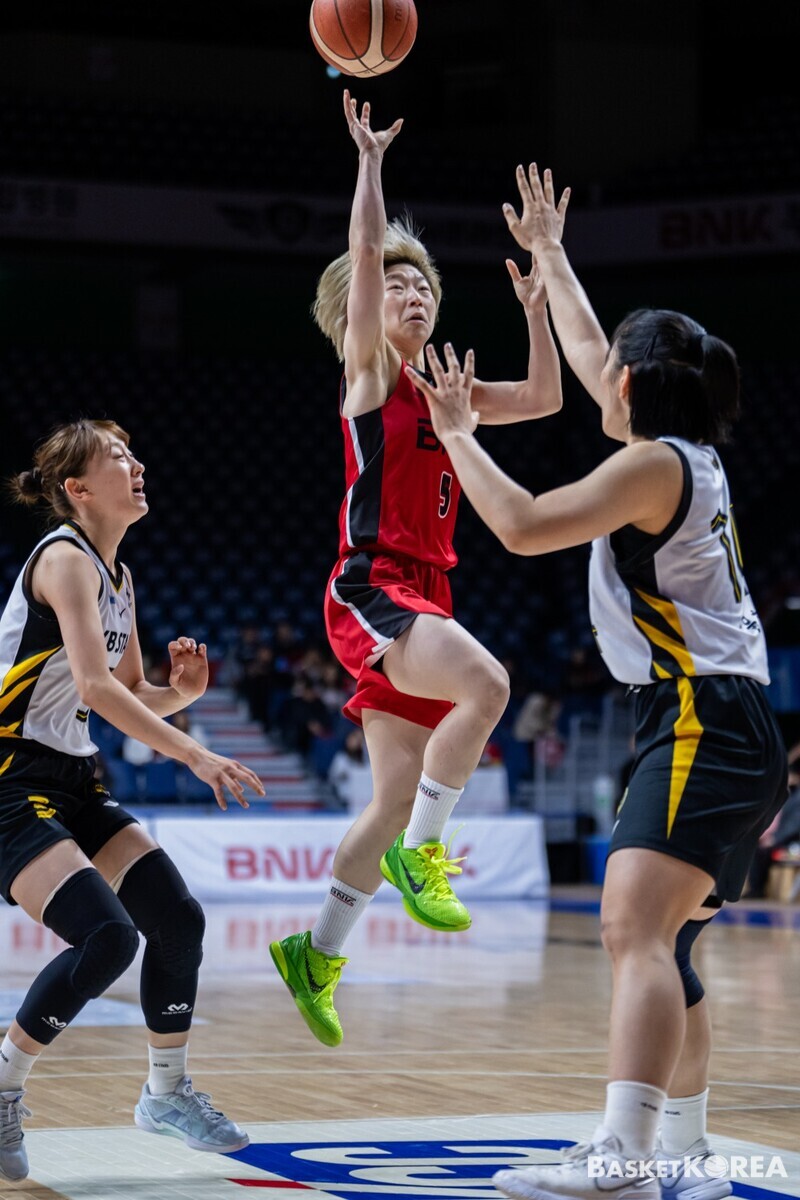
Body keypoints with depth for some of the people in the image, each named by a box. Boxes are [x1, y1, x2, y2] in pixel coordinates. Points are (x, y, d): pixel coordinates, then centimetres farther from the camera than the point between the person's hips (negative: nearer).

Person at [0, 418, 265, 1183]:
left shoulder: (118, 576, 13)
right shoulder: (65, 559, -15)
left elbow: (130, 695, 21)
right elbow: (94, 686, -28)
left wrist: (182, 690, -1)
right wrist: (194, 756, -29)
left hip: (73, 782, 9)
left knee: (178, 920, 5)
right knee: (106, 936, -22)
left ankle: (167, 1093, 22)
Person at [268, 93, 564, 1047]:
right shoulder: (368, 369, 2)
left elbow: (544, 398, 24)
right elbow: (365, 252, -10)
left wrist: (535, 310, 18)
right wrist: (370, 155, -9)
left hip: (424, 599, 7)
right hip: (371, 588, -7)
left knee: (397, 798, 5)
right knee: (485, 683, -34)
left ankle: (316, 955, 15)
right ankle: (422, 851, -19)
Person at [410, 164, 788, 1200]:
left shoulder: (653, 464, -9)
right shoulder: (688, 454, 17)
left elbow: (524, 526, -16)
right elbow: (584, 351, 32)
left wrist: (457, 434, -2)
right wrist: (546, 251, 43)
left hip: (704, 723, -10)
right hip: (724, 732, 10)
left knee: (634, 928, -24)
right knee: (662, 946, 17)